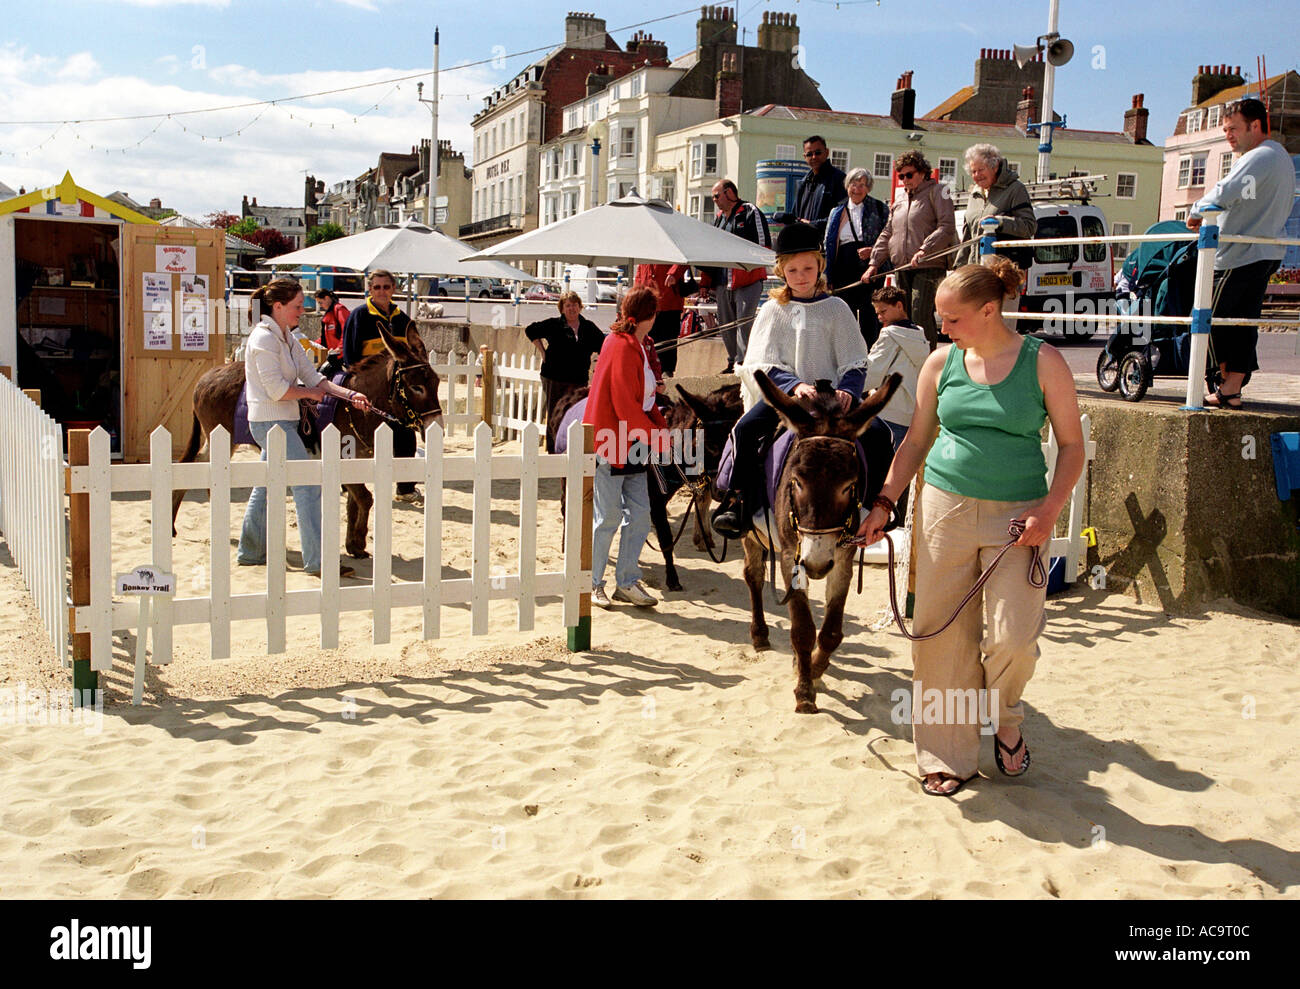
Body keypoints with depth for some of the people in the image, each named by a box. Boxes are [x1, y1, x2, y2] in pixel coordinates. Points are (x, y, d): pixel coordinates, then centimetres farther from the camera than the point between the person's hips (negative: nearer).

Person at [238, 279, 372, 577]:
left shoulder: (286, 338, 14)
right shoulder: (264, 338, -16)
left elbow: (313, 376, 9)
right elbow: (277, 389, -21)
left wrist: (350, 395, -3)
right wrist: (311, 393, -7)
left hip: (281, 422, 10)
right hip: (271, 422, -10)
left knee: (267, 487, 17)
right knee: (308, 485, -9)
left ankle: (250, 552, 29)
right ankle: (317, 560, -6)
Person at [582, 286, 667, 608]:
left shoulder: (636, 346, 14)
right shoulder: (622, 347, -17)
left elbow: (644, 397, 19)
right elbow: (626, 407, -21)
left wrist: (660, 426, 4)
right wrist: (657, 437, -14)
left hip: (632, 446, 9)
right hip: (610, 445, -9)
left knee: (640, 513, 7)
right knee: (609, 516, -2)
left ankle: (627, 581, 16)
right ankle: (592, 584, 11)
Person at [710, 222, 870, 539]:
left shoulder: (836, 309, 8)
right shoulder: (773, 310, 9)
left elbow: (855, 364, 5)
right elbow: (764, 365, 0)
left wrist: (846, 390, -18)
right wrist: (795, 385, -20)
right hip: (782, 392, 0)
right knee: (745, 429, -27)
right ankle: (739, 504, -19)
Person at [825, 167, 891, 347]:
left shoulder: (879, 209, 6)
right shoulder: (837, 212, 15)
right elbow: (828, 244, 16)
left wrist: (873, 251, -14)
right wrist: (828, 276, 9)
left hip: (869, 267, -3)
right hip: (844, 270, 3)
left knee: (869, 317, -6)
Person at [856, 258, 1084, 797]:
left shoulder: (1043, 362, -3)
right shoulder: (941, 363, 5)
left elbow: (1072, 445, -1)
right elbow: (916, 440, 12)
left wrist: (1049, 511, -13)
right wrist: (885, 501, 5)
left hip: (1016, 515, -2)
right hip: (945, 507, 2)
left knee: (1013, 637, -9)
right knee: (942, 634, 4)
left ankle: (1005, 719, 25)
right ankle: (948, 756, 20)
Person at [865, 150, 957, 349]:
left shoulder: (936, 192, 1)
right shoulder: (899, 200, 23)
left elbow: (947, 227, -10)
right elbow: (886, 235, 23)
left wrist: (924, 250, -21)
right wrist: (874, 263, 12)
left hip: (928, 267, -7)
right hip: (901, 269, 7)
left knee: (920, 316, -17)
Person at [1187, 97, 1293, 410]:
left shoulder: (1259, 157, -15)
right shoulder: (1281, 157, 19)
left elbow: (1225, 193, -30)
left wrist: (1196, 212, -12)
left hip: (1241, 255, -10)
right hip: (1268, 252, 10)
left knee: (1215, 317, -3)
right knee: (1243, 320, 8)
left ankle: (1229, 386, 1)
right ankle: (1233, 388, 7)